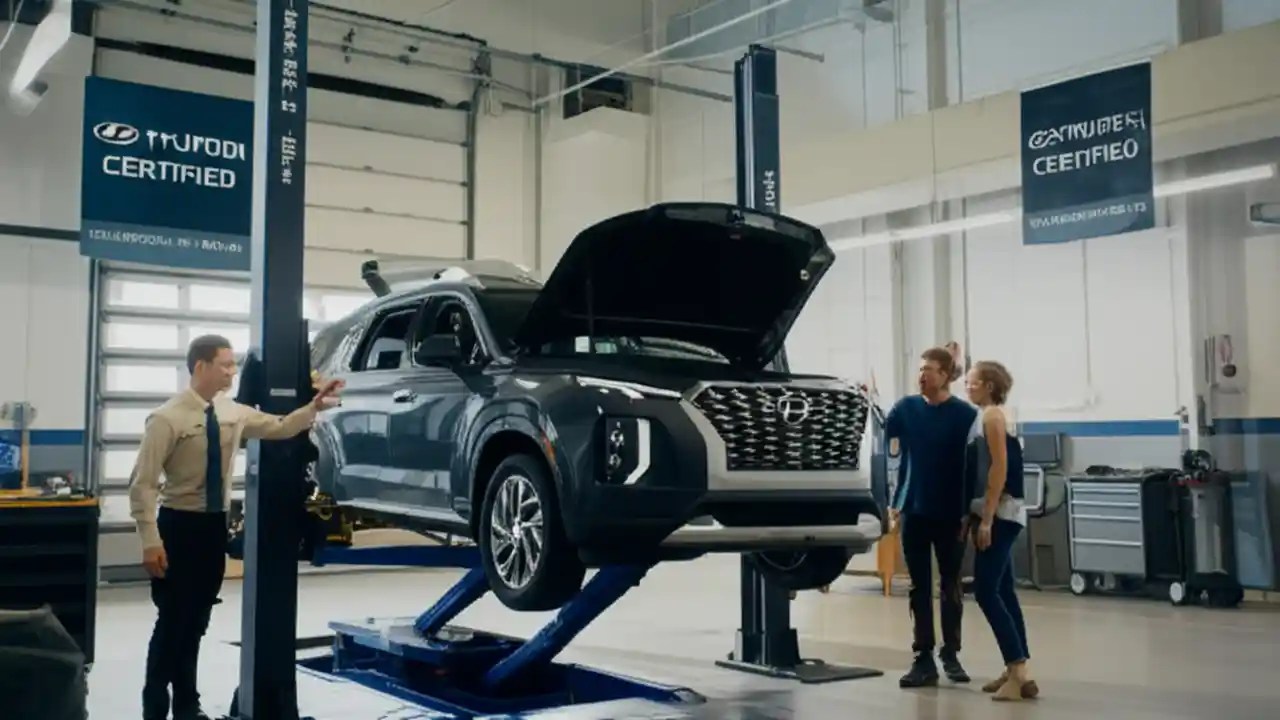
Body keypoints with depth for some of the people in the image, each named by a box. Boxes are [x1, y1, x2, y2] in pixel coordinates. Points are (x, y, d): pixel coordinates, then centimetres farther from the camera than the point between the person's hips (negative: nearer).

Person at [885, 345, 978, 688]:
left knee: (950, 586, 9)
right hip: (914, 511, 2)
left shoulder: (965, 414, -5)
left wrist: (969, 513, -7)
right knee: (920, 588, 6)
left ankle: (951, 654, 22)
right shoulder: (906, 408, 4)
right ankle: (923, 658, 12)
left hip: (950, 514, -2)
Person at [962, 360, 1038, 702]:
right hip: (995, 513, 10)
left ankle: (1020, 673, -14)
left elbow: (1000, 469, -18)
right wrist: (973, 515, 17)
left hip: (999, 514, -10)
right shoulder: (986, 417, 18)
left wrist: (986, 519, -21)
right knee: (1002, 590, 10)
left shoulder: (993, 416, -10)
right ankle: (1016, 669, 14)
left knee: (985, 592, -13)